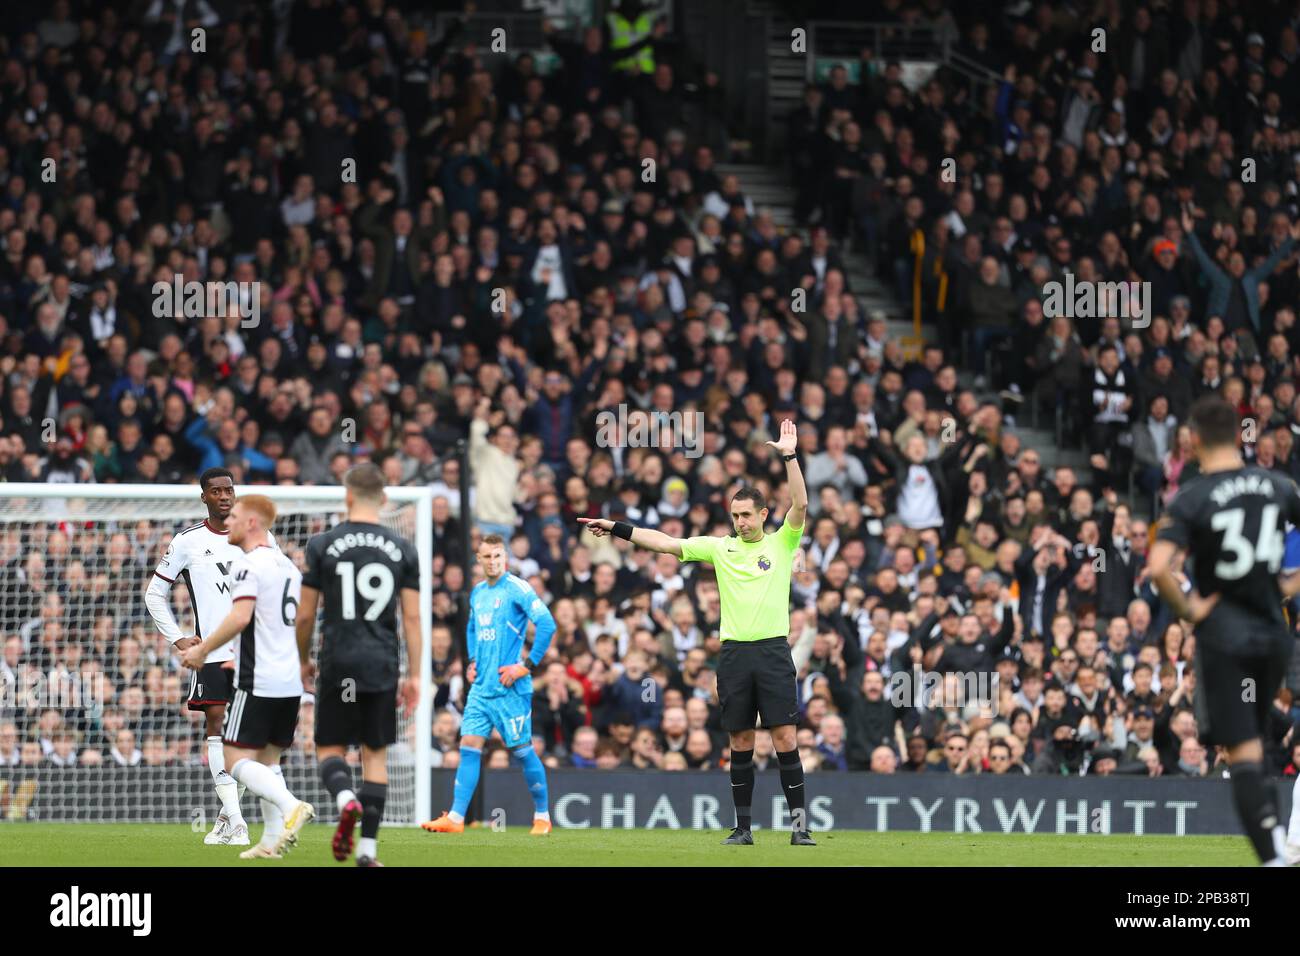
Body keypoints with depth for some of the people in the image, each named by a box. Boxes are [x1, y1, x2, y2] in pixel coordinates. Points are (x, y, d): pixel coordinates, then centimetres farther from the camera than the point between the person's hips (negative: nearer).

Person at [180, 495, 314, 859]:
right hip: (290, 682, 9)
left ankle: (292, 807, -25)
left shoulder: (248, 564, -11)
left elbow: (240, 617, -23)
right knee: (268, 760, 14)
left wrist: (203, 649, -14)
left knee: (238, 760, -6)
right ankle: (271, 841, 7)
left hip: (258, 682, -9)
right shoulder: (289, 566, 17)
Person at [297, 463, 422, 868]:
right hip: (384, 667, 2)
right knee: (376, 754, 9)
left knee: (330, 748, 9)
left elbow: (305, 614, 0)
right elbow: (412, 616, 1)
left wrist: (303, 662, 16)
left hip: (339, 664, -2)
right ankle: (368, 850, 5)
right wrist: (414, 675, 6)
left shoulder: (323, 545, -2)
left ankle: (346, 799, -24)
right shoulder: (403, 549, 3)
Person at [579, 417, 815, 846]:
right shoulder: (720, 548, 10)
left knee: (784, 737, -7)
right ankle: (743, 827, 9)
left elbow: (800, 505, -10)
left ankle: (799, 823, -5)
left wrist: (789, 456, -20)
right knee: (741, 742, 5)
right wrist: (616, 529, 3)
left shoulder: (781, 543, 4)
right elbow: (666, 542, 8)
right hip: (734, 650, 3)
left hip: (774, 650, -3)